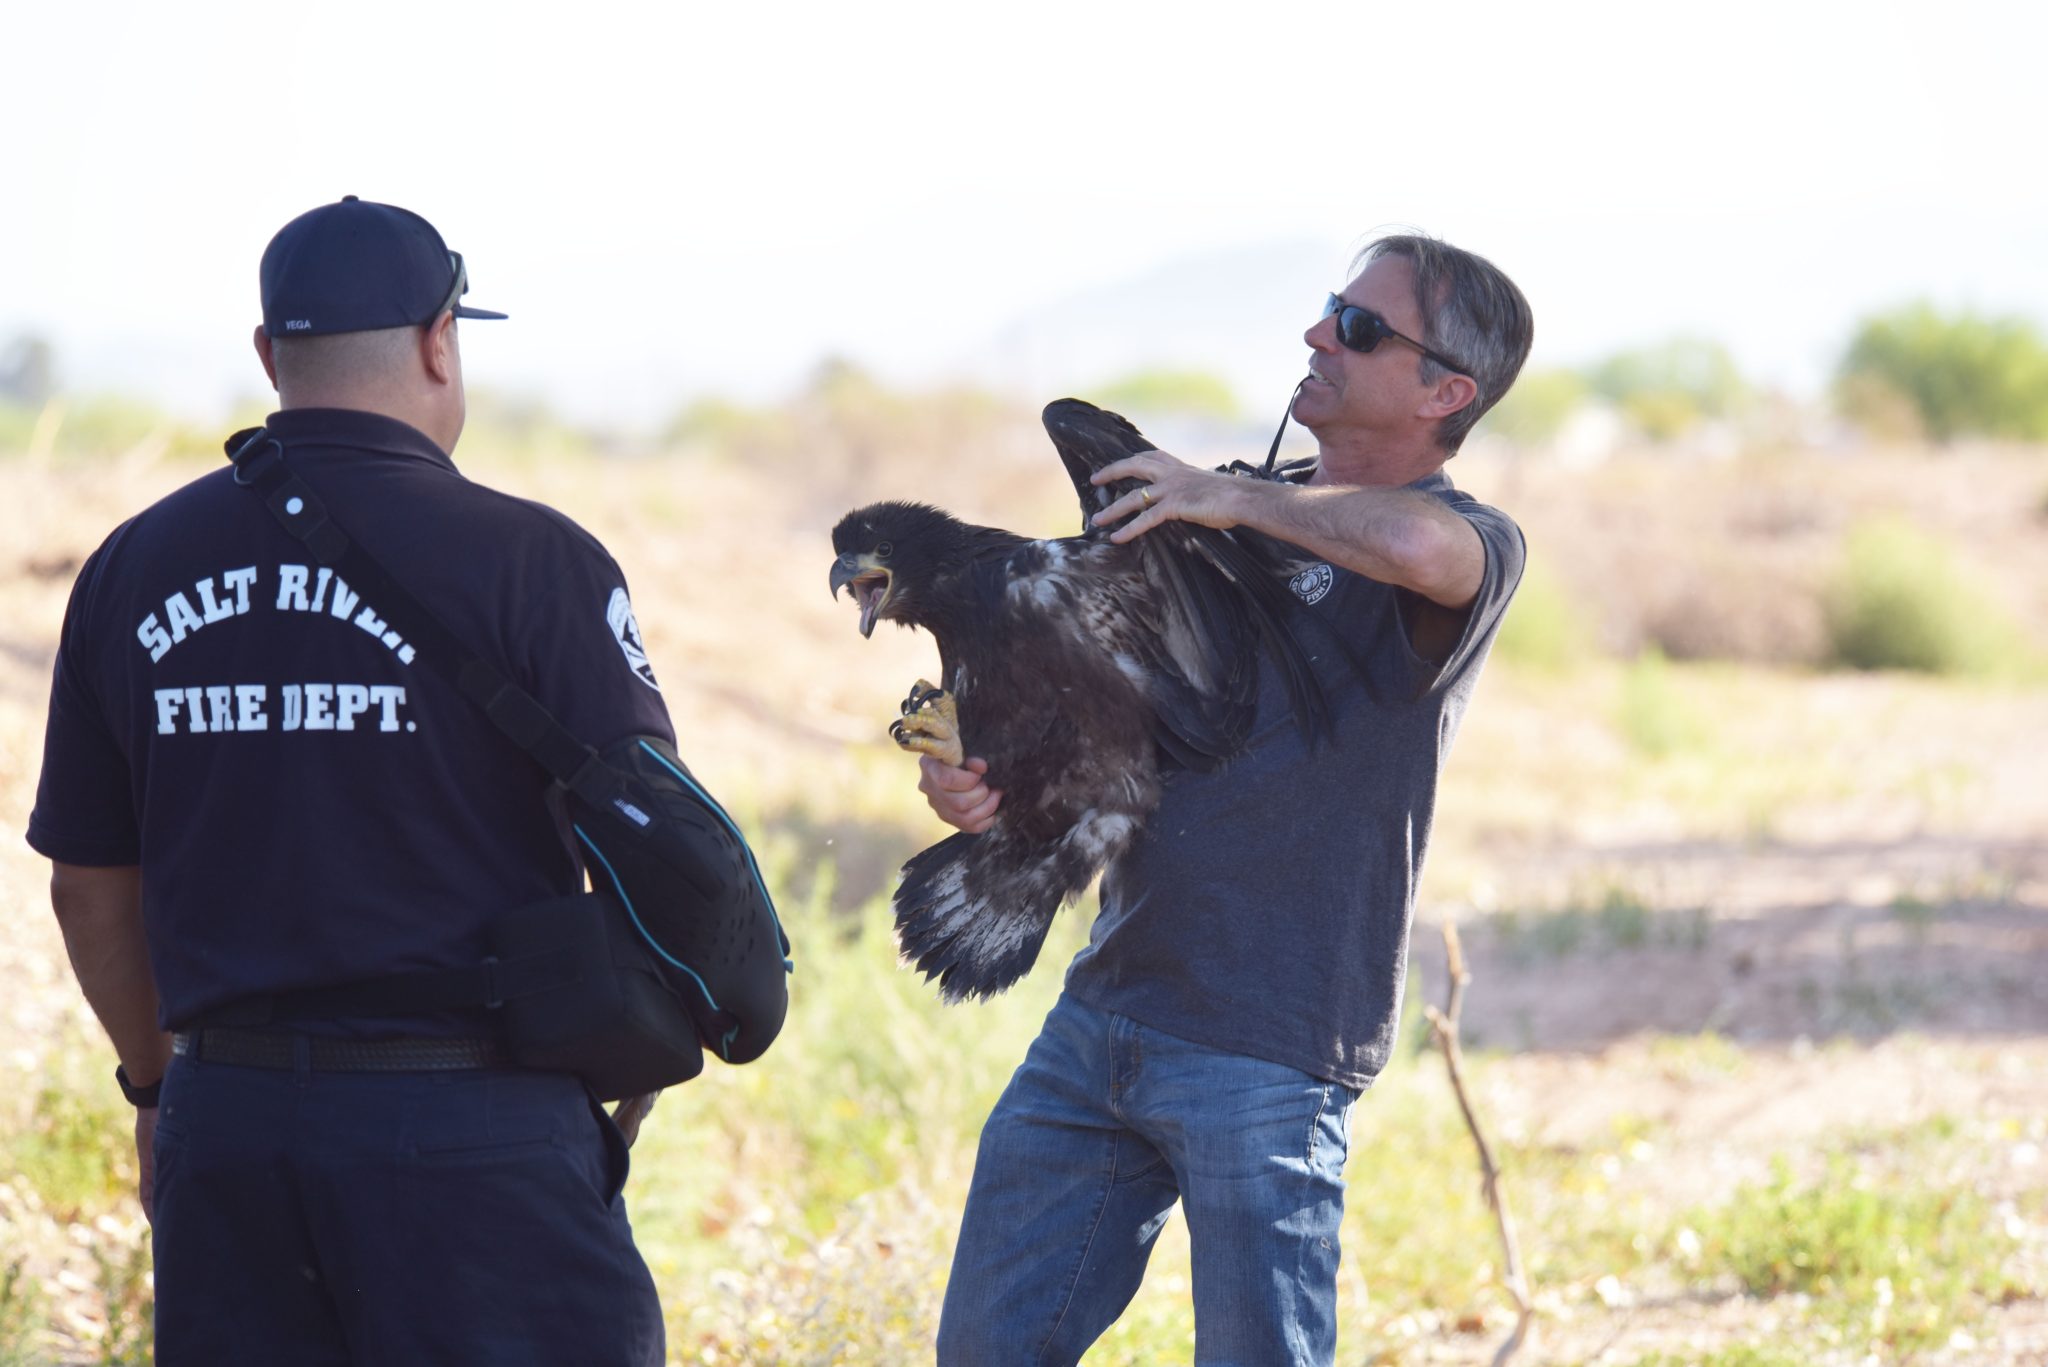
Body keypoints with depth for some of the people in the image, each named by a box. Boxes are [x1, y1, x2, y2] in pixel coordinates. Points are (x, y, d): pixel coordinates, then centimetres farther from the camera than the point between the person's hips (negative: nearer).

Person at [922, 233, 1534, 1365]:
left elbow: (1417, 546, -33)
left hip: (1265, 1052, -7)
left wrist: (1236, 499, -17)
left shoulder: (1471, 546, -6)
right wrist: (971, 777, 1)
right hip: (1102, 1008, 7)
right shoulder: (1241, 524, 17)